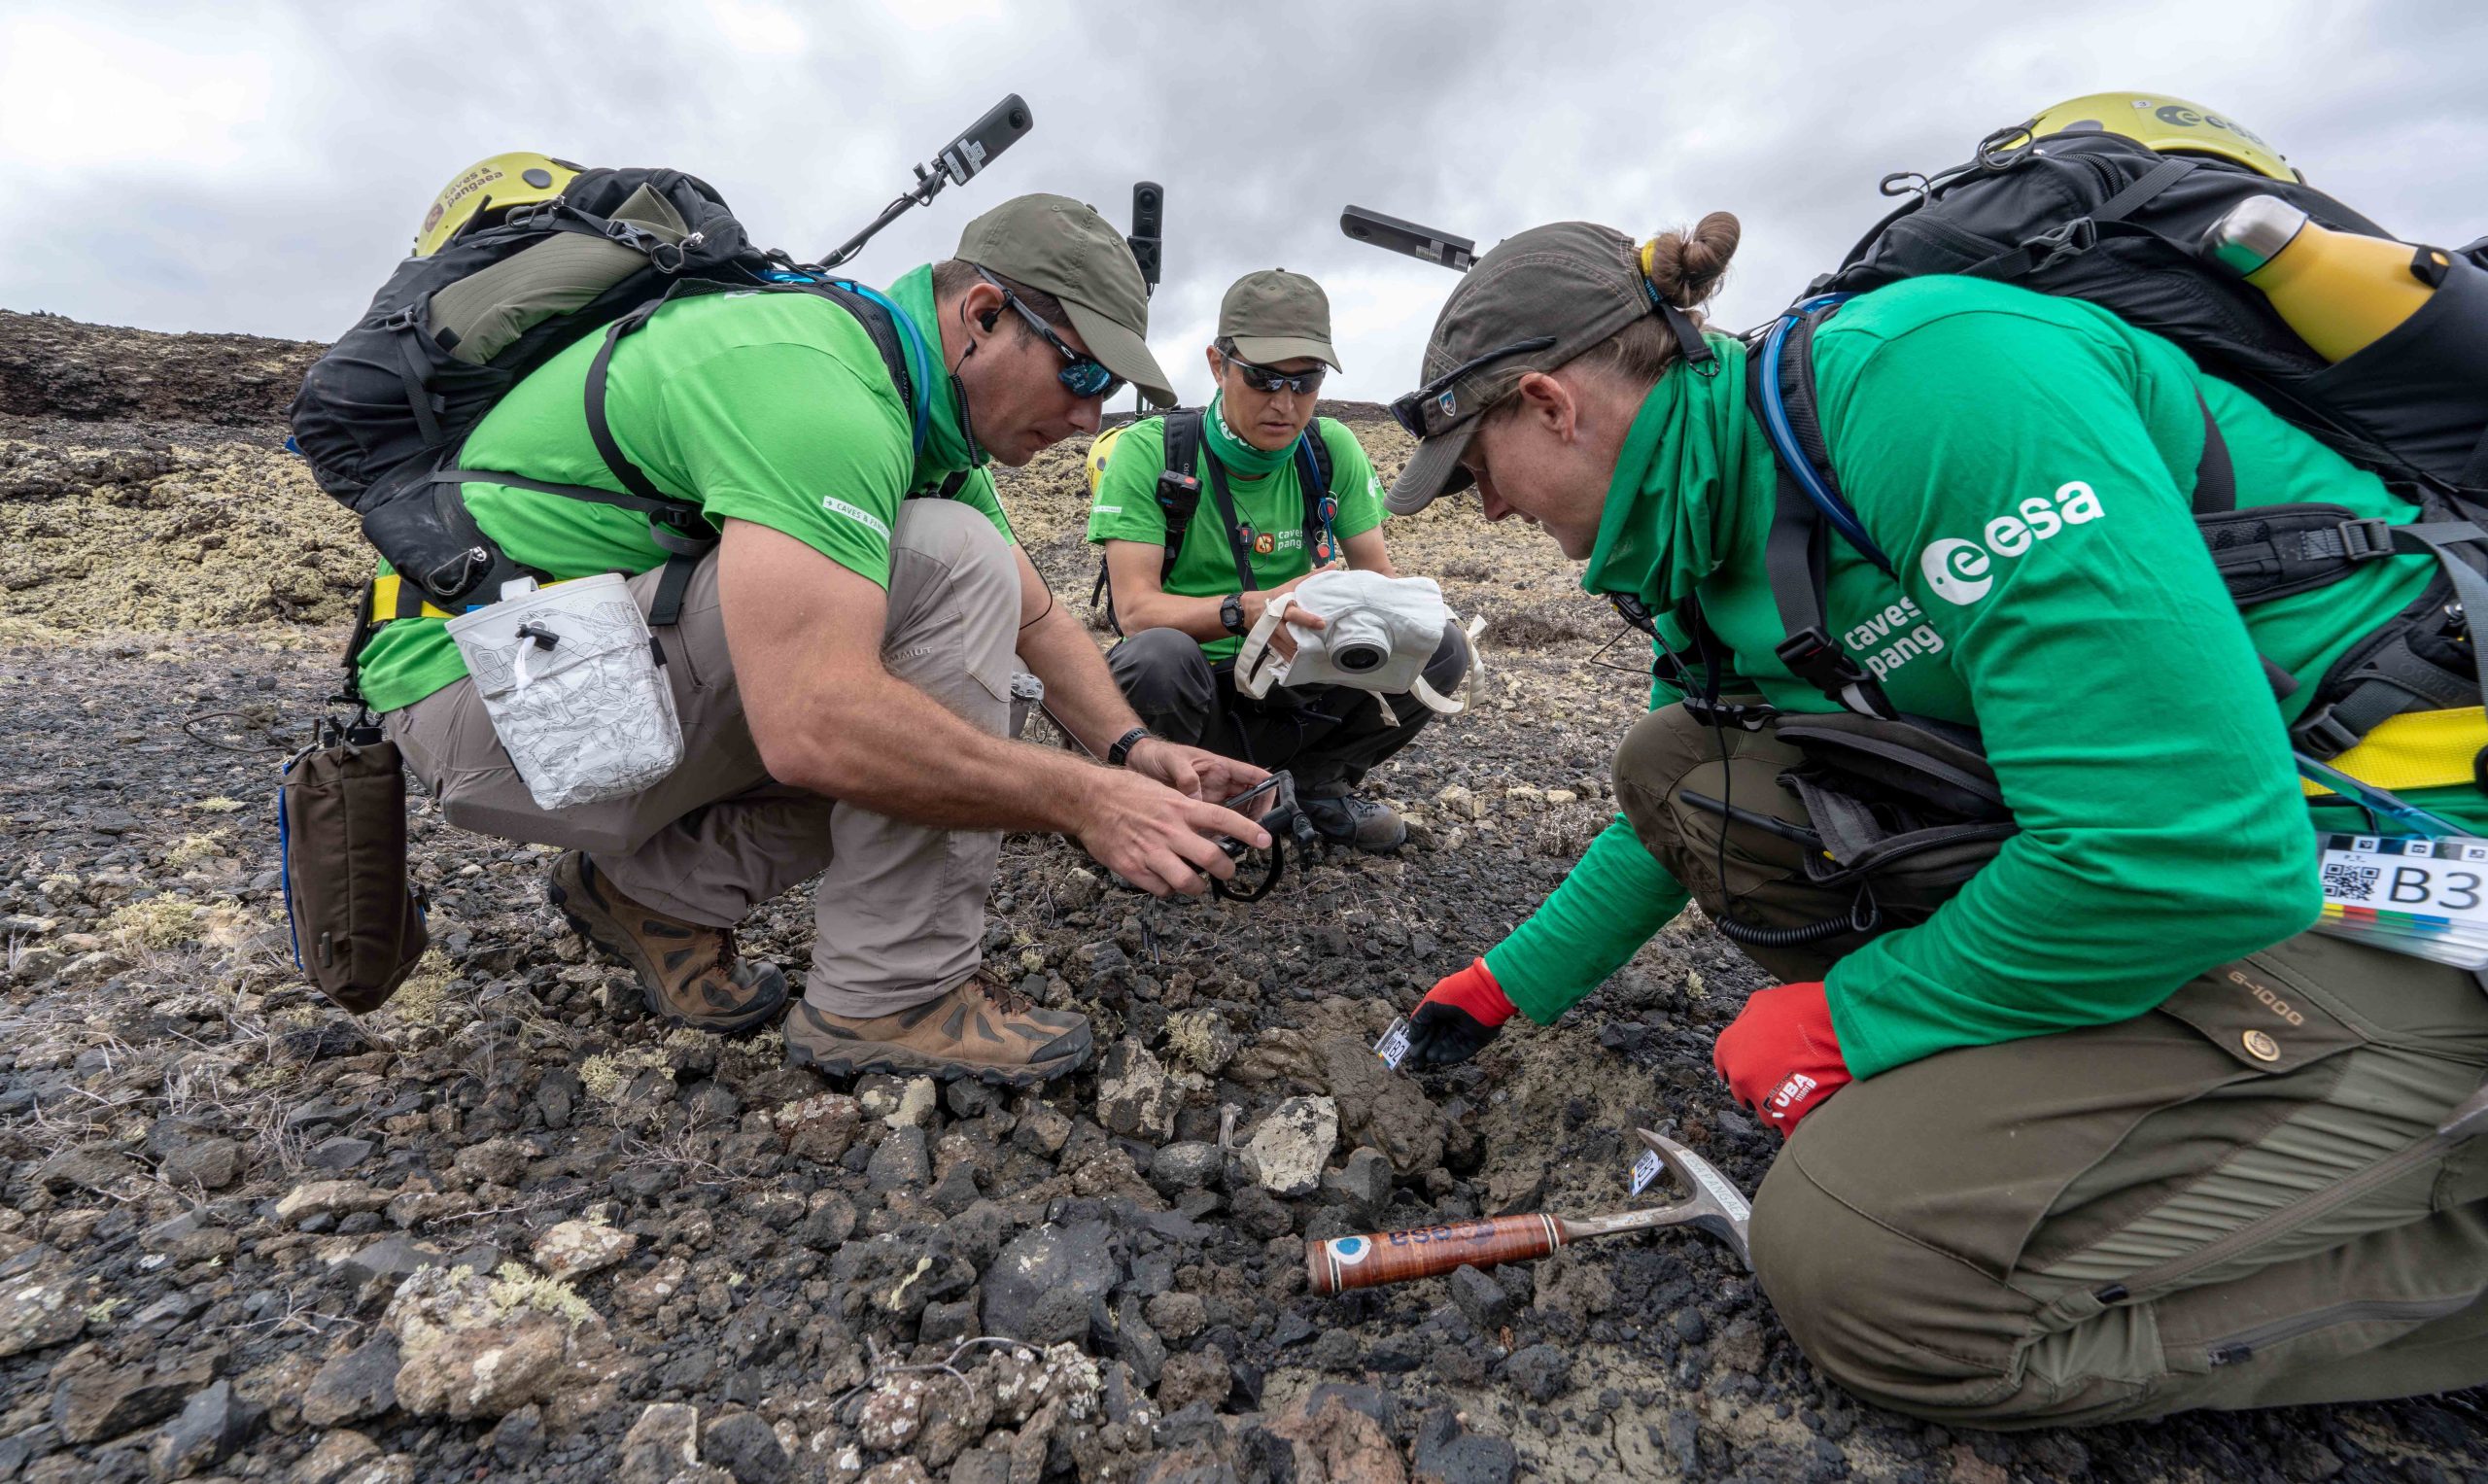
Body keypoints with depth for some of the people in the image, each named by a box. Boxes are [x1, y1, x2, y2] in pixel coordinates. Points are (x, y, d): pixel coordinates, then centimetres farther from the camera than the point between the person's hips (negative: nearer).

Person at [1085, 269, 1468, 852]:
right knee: (1158, 655, -38)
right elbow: (1135, 609, -21)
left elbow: (1380, 575, 2)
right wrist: (1248, 609, -39)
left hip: (1296, 686, 4)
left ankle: (1321, 781, 8)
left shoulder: (1333, 449, -1)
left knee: (1442, 648, -14)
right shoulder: (1148, 452, -14)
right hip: (1197, 692, -3)